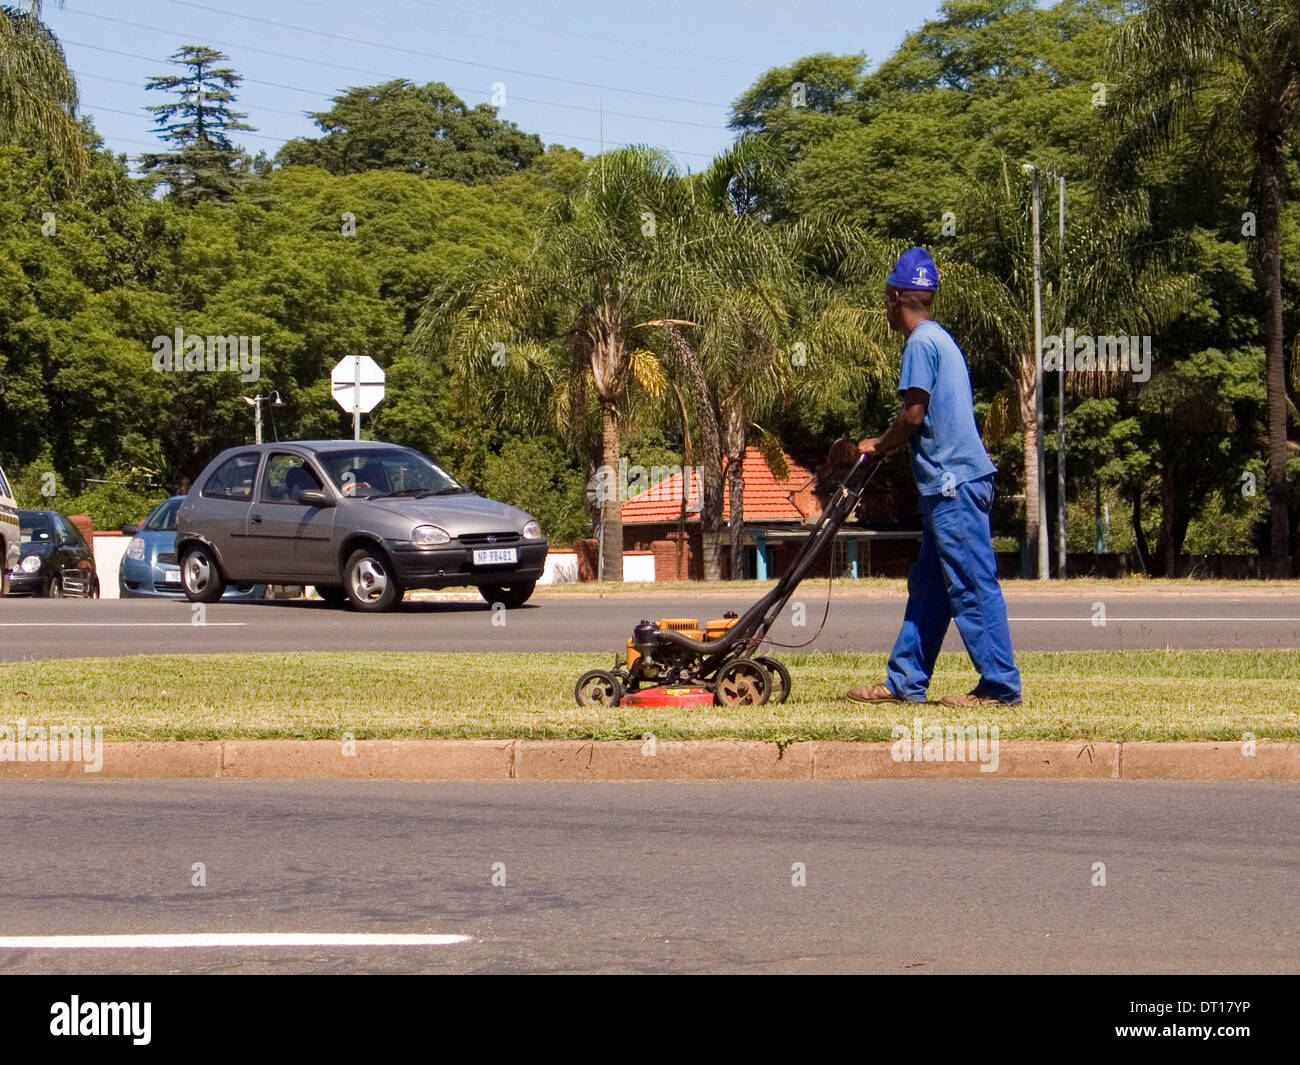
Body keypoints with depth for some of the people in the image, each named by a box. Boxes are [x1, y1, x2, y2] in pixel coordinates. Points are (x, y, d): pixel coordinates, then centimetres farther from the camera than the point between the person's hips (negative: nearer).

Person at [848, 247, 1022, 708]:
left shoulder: (921, 342, -11)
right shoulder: (939, 338, 19)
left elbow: (914, 415, -15)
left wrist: (879, 445, 2)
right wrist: (883, 446, 21)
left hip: (954, 484, -10)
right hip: (951, 483, 10)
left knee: (973, 585, -9)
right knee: (928, 585, 12)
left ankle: (1001, 686, -9)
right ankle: (904, 682, 16)